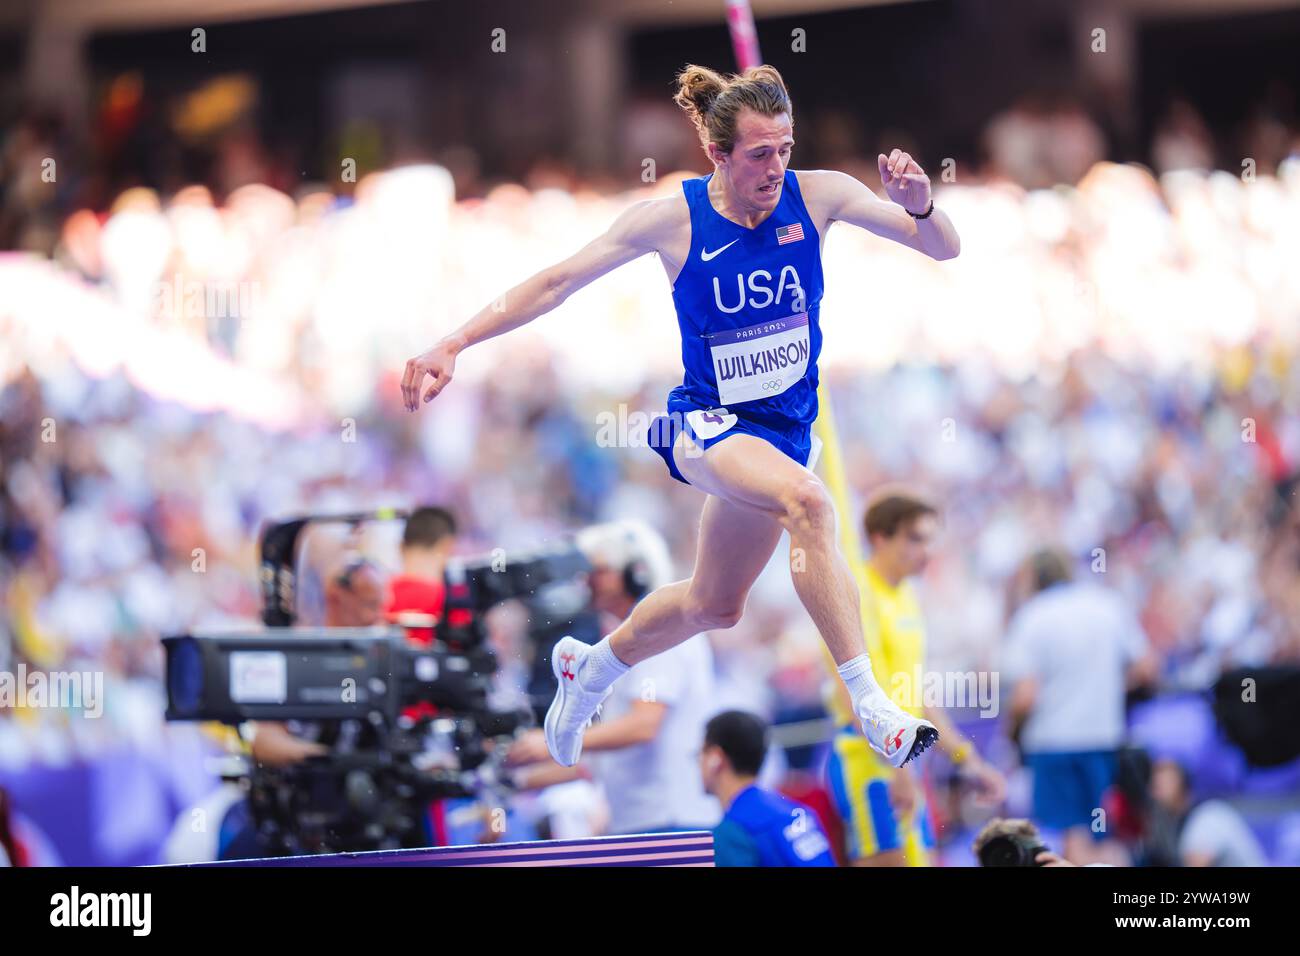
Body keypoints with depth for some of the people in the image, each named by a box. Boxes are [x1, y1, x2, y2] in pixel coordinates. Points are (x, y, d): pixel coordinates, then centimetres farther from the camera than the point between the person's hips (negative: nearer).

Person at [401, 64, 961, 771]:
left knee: (713, 606, 17)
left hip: (784, 430, 4)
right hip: (708, 421, -4)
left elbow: (943, 248, -8)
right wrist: (452, 347, -10)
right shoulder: (672, 220, -12)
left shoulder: (816, 195, -8)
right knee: (807, 500, -35)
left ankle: (591, 669, 47)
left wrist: (919, 205, -31)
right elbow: (557, 282, -5)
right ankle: (869, 704, -38)